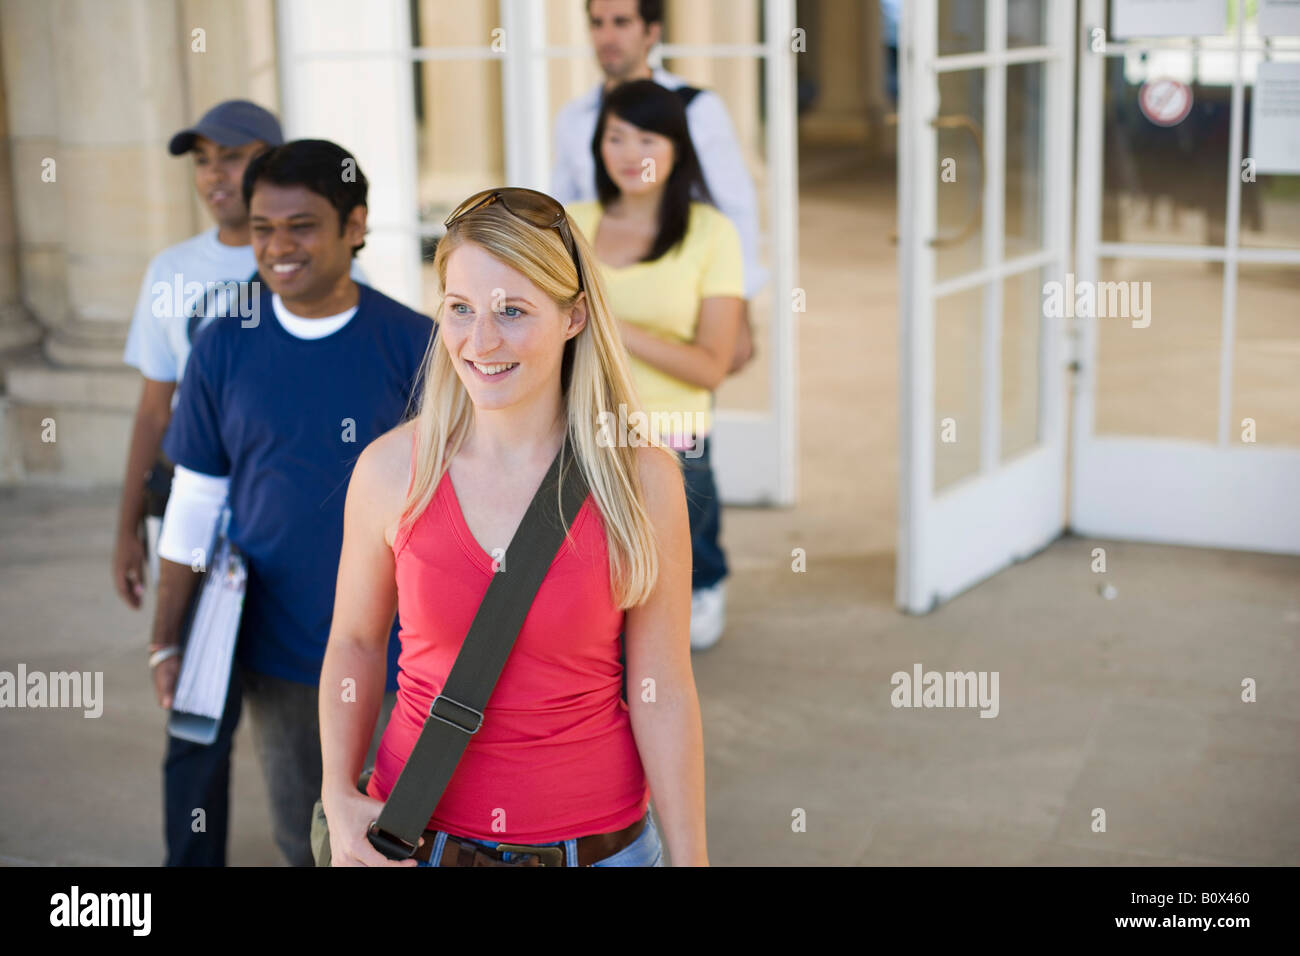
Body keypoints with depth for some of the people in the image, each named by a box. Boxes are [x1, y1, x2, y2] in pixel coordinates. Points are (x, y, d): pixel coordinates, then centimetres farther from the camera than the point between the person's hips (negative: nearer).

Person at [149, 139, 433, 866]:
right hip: (276, 653, 2)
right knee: (303, 840, 17)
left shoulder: (414, 345, -9)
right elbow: (195, 503, 4)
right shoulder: (224, 349, -2)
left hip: (398, 648, -2)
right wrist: (166, 642, 4)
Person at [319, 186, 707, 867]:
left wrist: (691, 859, -7)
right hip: (417, 835, 1)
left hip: (599, 838, -1)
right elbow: (355, 641, 4)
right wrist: (340, 797, -7)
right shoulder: (391, 468, -9)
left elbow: (662, 692, -8)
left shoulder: (641, 478, -12)